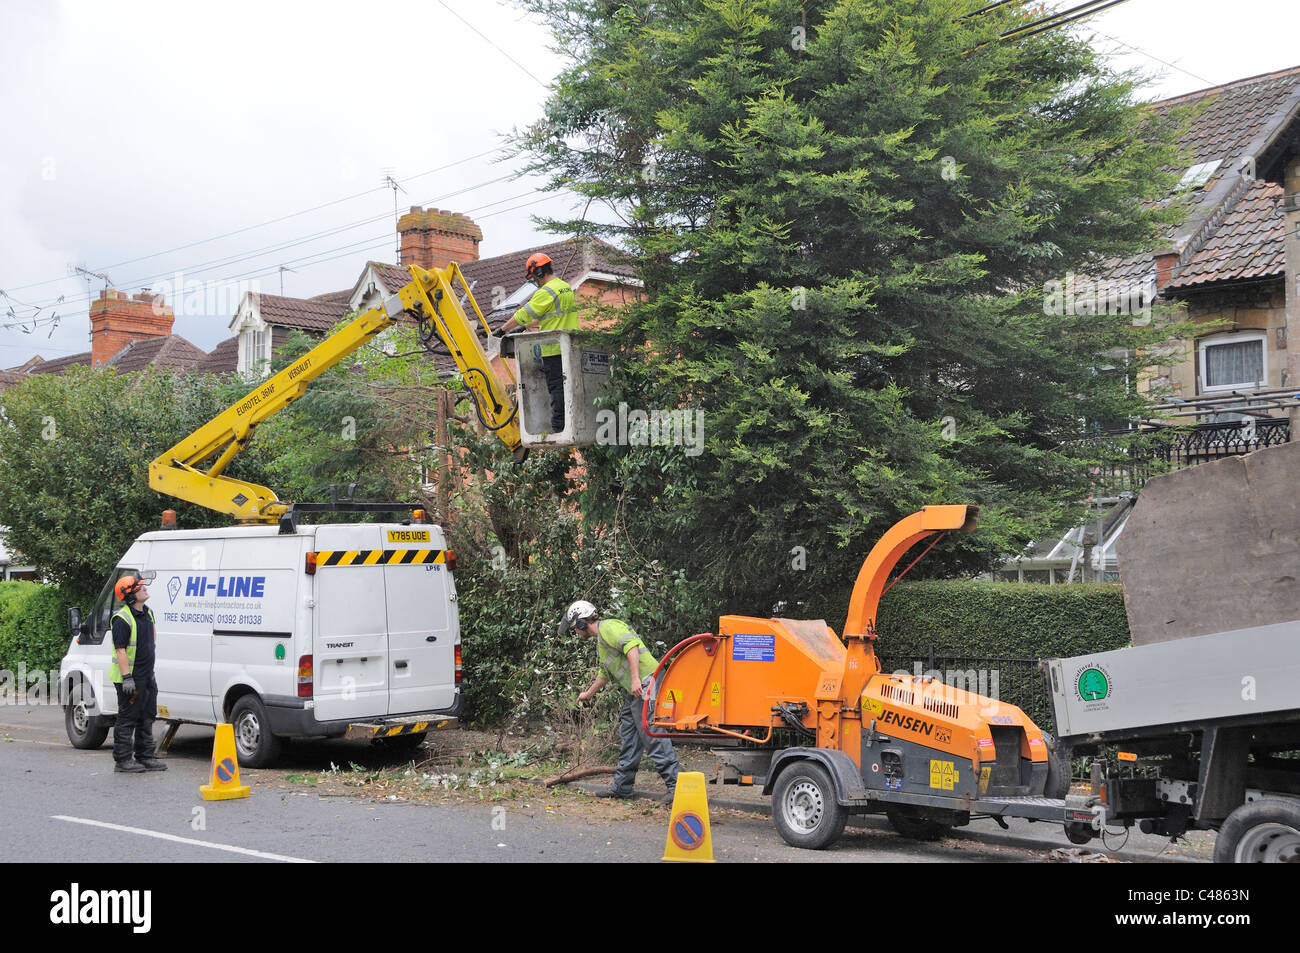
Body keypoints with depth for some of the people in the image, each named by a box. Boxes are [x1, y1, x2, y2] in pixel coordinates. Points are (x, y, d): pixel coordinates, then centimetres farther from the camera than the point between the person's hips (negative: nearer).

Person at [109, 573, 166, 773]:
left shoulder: (148, 613, 10)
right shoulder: (122, 619, -18)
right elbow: (120, 650, -21)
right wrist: (127, 678, -24)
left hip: (147, 676, 9)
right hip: (130, 678, -9)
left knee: (147, 717, 14)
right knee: (127, 719, -2)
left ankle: (146, 757, 23)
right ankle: (123, 760, 5)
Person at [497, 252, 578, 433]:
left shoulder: (546, 292, -13)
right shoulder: (567, 288, 16)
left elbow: (524, 315, -9)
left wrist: (504, 329, 3)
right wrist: (527, 326, 29)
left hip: (554, 350, -8)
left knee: (557, 389, -6)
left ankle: (558, 427, -6)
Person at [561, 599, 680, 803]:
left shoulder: (608, 627, -6)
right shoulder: (601, 639, 27)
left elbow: (631, 646, -22)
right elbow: (606, 673, 41)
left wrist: (635, 679, -28)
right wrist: (589, 693, 53)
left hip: (645, 685, -11)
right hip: (633, 691, 11)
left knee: (652, 736, -13)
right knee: (628, 738, 14)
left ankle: (675, 784, -14)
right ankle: (621, 786, 22)